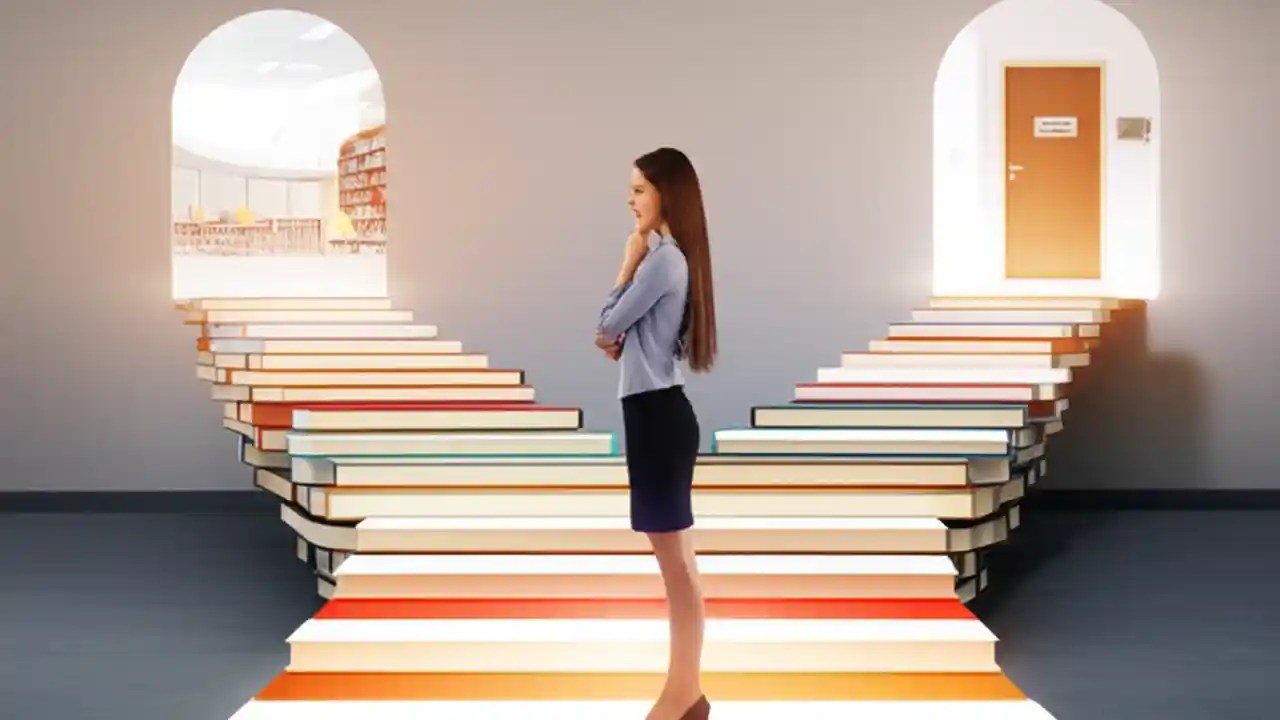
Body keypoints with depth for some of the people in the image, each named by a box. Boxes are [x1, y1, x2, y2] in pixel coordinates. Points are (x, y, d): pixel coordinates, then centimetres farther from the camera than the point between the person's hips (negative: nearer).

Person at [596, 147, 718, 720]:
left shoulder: (660, 260, -17)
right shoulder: (674, 257, 15)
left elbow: (607, 324, -9)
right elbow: (626, 330, 20)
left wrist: (627, 264, -1)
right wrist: (617, 341, -1)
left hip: (656, 414, -11)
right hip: (659, 412, 11)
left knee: (676, 561, -4)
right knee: (675, 560, 13)